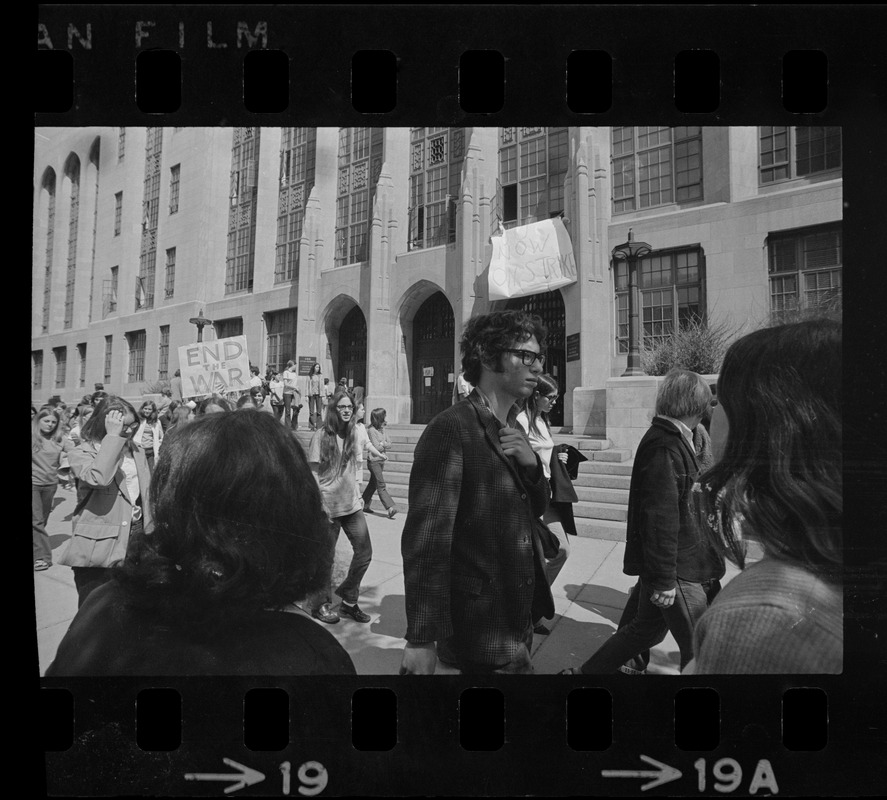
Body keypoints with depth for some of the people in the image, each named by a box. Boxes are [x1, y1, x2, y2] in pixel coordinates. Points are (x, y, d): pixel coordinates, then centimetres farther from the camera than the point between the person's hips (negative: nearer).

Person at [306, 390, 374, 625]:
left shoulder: (353, 435, 9)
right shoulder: (321, 436, -7)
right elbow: (314, 473, -8)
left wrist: (358, 496, 12)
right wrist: (319, 505, -14)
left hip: (352, 504, 6)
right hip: (329, 506, -5)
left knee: (365, 552, 4)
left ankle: (349, 600, 21)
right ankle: (321, 605, 24)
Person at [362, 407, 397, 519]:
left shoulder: (382, 429, 10)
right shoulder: (371, 430, -12)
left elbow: (389, 442, 6)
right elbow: (377, 447, -15)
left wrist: (382, 444, -11)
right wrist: (385, 444, -1)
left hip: (381, 459, 8)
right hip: (374, 460, -8)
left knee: (373, 484, 14)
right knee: (381, 485, -9)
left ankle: (365, 505, 23)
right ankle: (390, 508, -14)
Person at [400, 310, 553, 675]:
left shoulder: (513, 429, 7)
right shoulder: (451, 429, -19)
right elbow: (426, 538, -23)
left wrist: (531, 464, -8)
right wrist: (421, 639, -25)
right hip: (480, 627, -8)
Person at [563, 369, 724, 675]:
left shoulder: (670, 440, 12)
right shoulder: (665, 448, -21)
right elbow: (662, 517, -25)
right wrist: (664, 580, -23)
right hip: (676, 569, -10)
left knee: (647, 629, 20)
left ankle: (585, 672, 30)